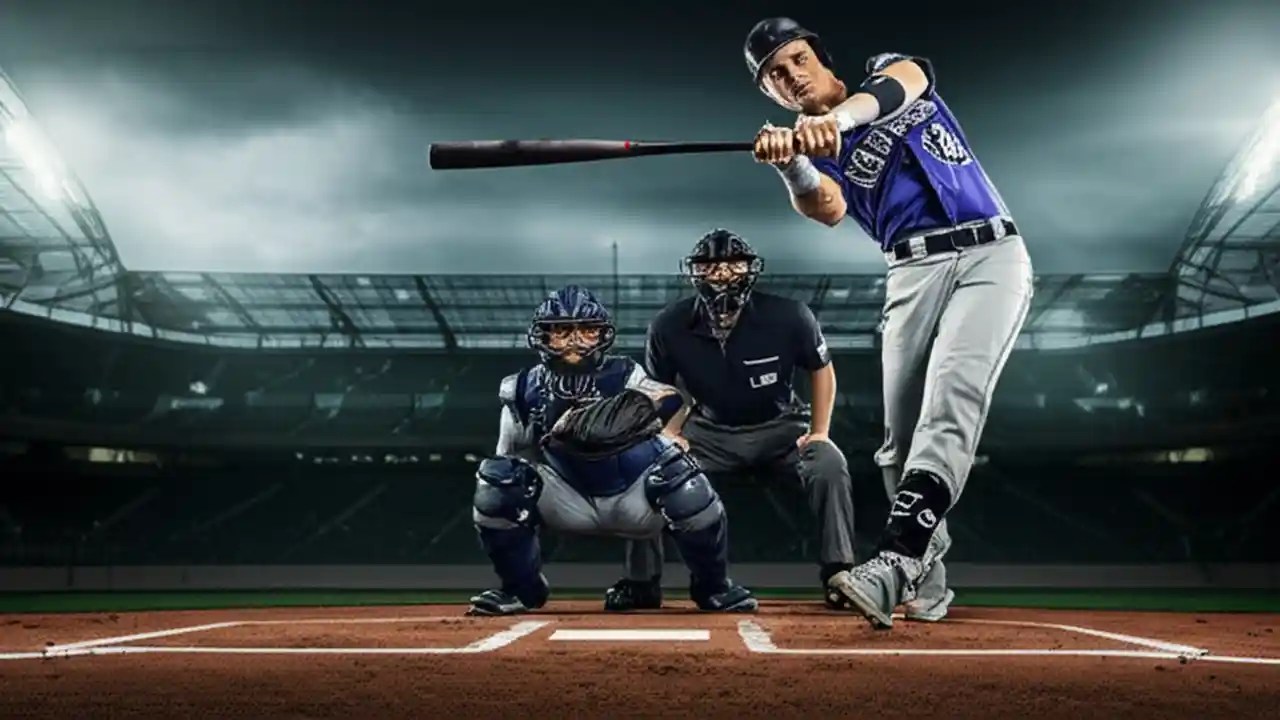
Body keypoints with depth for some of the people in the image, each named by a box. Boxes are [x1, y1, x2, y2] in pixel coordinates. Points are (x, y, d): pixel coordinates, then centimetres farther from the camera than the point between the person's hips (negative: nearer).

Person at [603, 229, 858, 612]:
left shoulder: (789, 317, -20)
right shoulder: (670, 326, -16)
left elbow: (822, 370, -1)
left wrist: (819, 432, -9)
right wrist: (669, 435, -15)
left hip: (780, 426, -1)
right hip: (710, 431, 1)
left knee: (829, 464, -28)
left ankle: (839, 575, -13)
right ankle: (642, 582, -3)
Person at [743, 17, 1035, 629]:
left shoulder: (889, 71, 12)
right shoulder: (814, 152, 11)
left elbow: (895, 86, -14)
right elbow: (827, 210, -11)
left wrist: (839, 117, -35)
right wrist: (790, 166, -33)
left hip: (990, 254, -2)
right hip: (913, 273, 2)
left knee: (950, 405, -21)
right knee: (902, 436, -3)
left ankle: (894, 564, -31)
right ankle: (927, 578, 14)